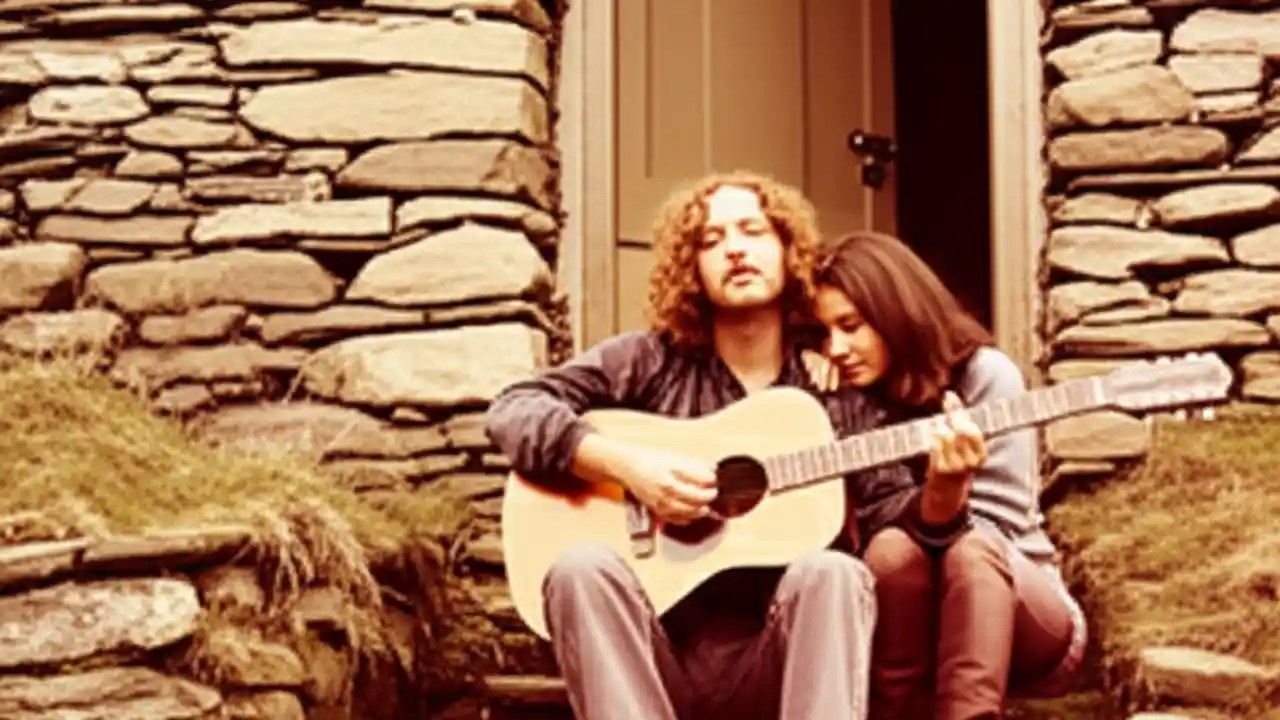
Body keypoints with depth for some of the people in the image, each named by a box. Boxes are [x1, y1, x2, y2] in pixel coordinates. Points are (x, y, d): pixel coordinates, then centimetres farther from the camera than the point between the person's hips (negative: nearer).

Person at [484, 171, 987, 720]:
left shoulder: (838, 391, 10)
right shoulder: (653, 361, 7)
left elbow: (894, 521, 3)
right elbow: (511, 411, 1)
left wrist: (943, 488, -19)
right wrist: (624, 465, -14)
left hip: (776, 668, 1)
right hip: (655, 661, 0)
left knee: (832, 573, -30)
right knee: (581, 566, -30)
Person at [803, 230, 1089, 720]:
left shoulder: (984, 375, -9)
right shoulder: (849, 397, 2)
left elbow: (990, 534, -14)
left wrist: (946, 502, -34)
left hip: (1025, 616, -2)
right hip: (914, 625, 2)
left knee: (971, 553, -35)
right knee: (892, 549, -30)